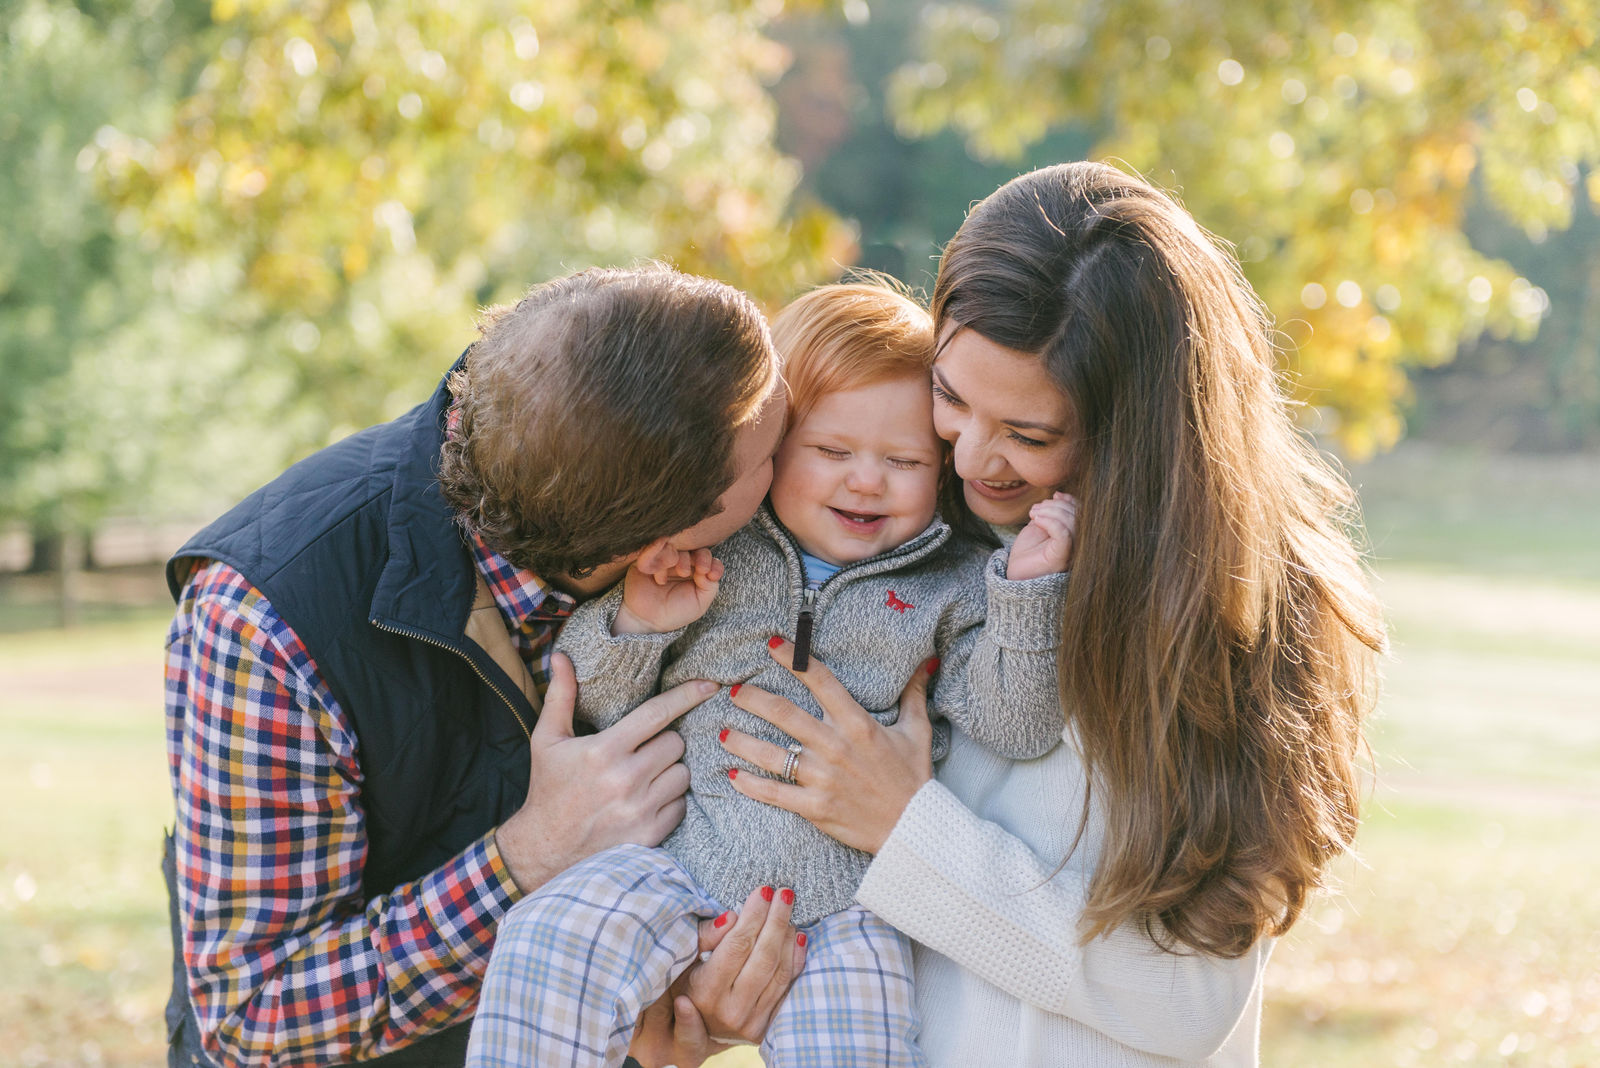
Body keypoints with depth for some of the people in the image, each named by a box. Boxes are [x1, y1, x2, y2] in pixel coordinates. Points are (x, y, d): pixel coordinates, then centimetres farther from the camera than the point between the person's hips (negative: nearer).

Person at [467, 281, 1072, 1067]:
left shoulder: (950, 590, 6)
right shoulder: (700, 555, 5)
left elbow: (1016, 729, -6)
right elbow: (591, 700, 8)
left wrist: (1030, 591, -18)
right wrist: (635, 621, -11)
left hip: (843, 905, 1)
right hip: (681, 867, 0)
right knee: (546, 944, -22)